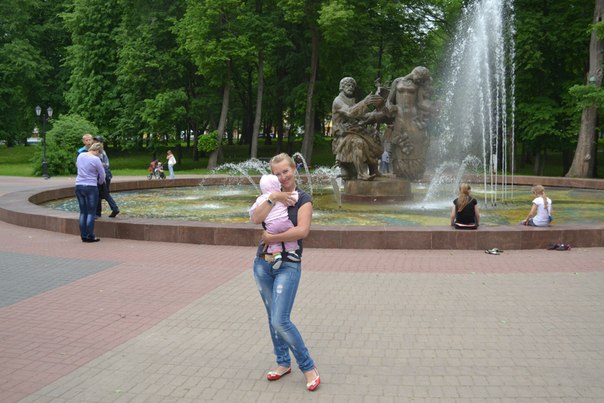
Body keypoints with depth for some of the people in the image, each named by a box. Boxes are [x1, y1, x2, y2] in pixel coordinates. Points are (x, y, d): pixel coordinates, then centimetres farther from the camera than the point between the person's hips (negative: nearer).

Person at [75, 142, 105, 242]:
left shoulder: (80, 155, 6)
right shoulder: (96, 159, -13)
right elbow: (102, 175, -4)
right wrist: (100, 182, 17)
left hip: (79, 186, 6)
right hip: (91, 187, -6)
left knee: (83, 212, 11)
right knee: (91, 213, -1)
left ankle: (83, 236, 12)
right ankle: (90, 236, 0)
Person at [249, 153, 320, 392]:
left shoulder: (303, 199, -5)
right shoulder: (272, 196, 9)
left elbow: (302, 231, -21)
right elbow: (256, 218, -9)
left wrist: (272, 237, -15)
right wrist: (273, 198, -17)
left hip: (288, 266, -5)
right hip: (263, 264, 5)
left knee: (281, 321, -12)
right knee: (272, 318, 13)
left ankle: (308, 367, 3)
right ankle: (283, 363, 28)